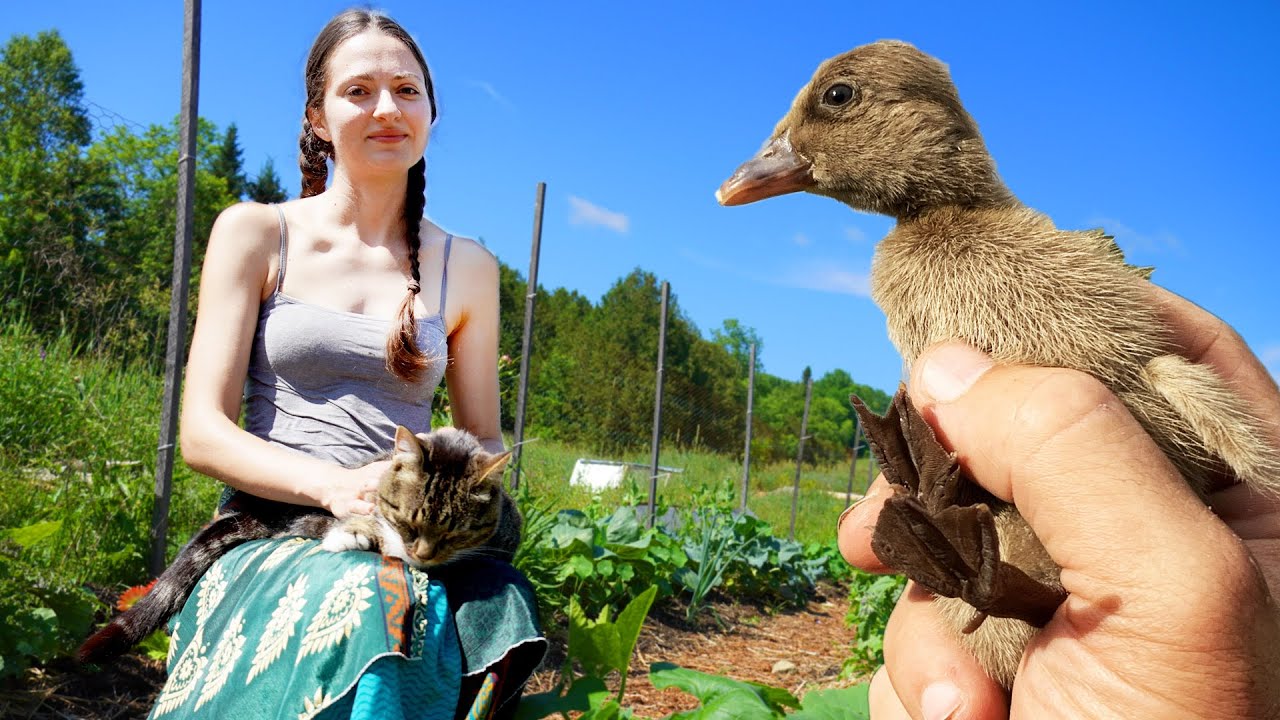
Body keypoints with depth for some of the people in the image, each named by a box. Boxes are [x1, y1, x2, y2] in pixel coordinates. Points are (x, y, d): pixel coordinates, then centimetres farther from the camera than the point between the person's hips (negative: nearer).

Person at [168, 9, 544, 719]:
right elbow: (203, 432, -1)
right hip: (269, 535, -1)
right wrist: (334, 485, -20)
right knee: (360, 599, -37)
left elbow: (485, 438, 16)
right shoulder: (254, 234, 6)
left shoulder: (466, 267, 11)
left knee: (496, 601, -33)